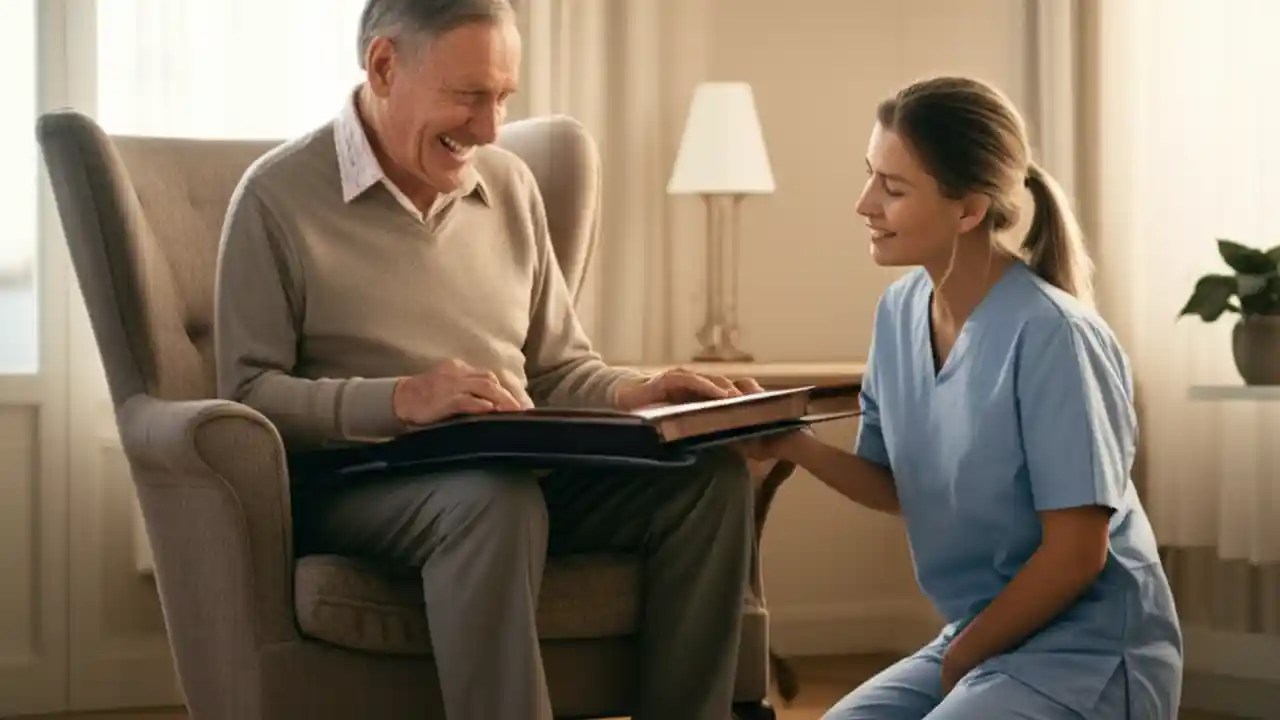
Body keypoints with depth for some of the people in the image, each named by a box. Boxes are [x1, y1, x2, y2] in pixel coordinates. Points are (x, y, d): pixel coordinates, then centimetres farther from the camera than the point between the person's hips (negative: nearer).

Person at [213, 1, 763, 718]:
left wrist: (632, 394, -5)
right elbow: (246, 394, -9)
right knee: (495, 498, -40)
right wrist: (400, 399, -23)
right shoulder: (278, 198, -3)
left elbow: (559, 368, 18)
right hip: (357, 484, -5)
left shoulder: (510, 184, 15)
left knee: (713, 474, -20)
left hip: (525, 472, 6)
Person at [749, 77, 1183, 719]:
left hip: (1088, 657, -7)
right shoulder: (899, 310, 1)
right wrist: (792, 444, -7)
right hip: (976, 642, 7)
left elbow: (1076, 552, -19)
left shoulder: (1049, 335, -22)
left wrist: (959, 660, -8)